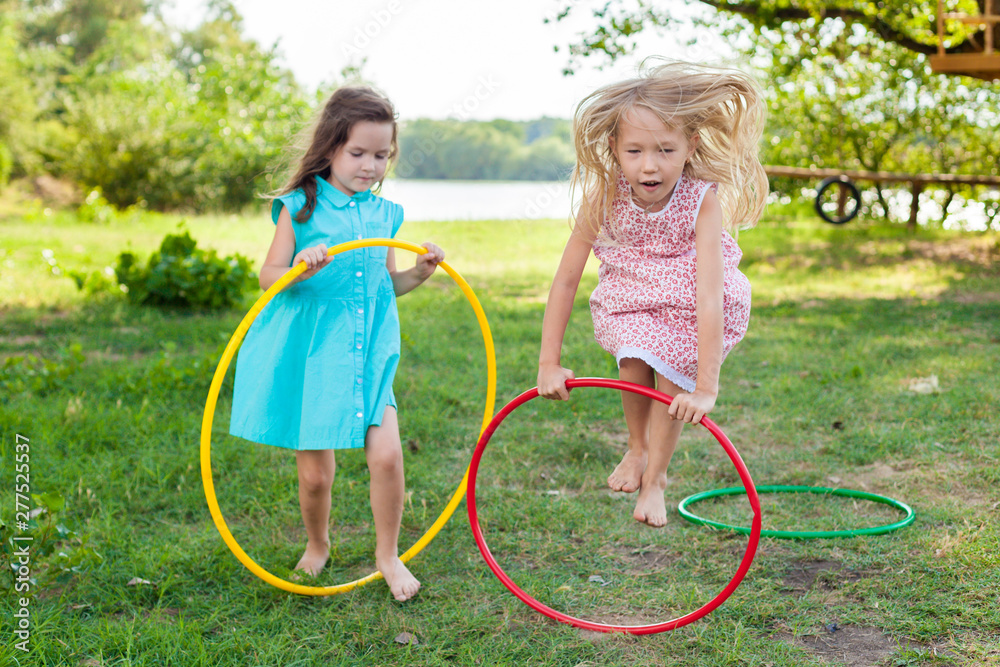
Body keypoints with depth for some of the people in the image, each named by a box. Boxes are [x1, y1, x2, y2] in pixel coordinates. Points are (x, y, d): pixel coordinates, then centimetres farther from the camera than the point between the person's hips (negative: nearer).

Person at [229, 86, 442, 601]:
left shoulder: (383, 215, 8)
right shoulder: (301, 208, -5)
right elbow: (269, 276, -7)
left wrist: (419, 272, 0)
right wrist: (300, 269, -27)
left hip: (368, 356, 3)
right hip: (308, 355, -3)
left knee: (386, 453, -11)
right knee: (314, 471, 4)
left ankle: (388, 554, 10)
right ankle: (317, 545, 33)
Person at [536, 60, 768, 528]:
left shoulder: (703, 199, -35)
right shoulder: (603, 195, -27)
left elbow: (710, 295, -39)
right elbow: (566, 279, -19)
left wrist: (706, 388, -43)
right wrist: (549, 363, -20)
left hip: (688, 300, -1)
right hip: (630, 292, 2)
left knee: (672, 381, -9)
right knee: (633, 366, -16)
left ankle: (654, 481, 18)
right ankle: (637, 449, 17)